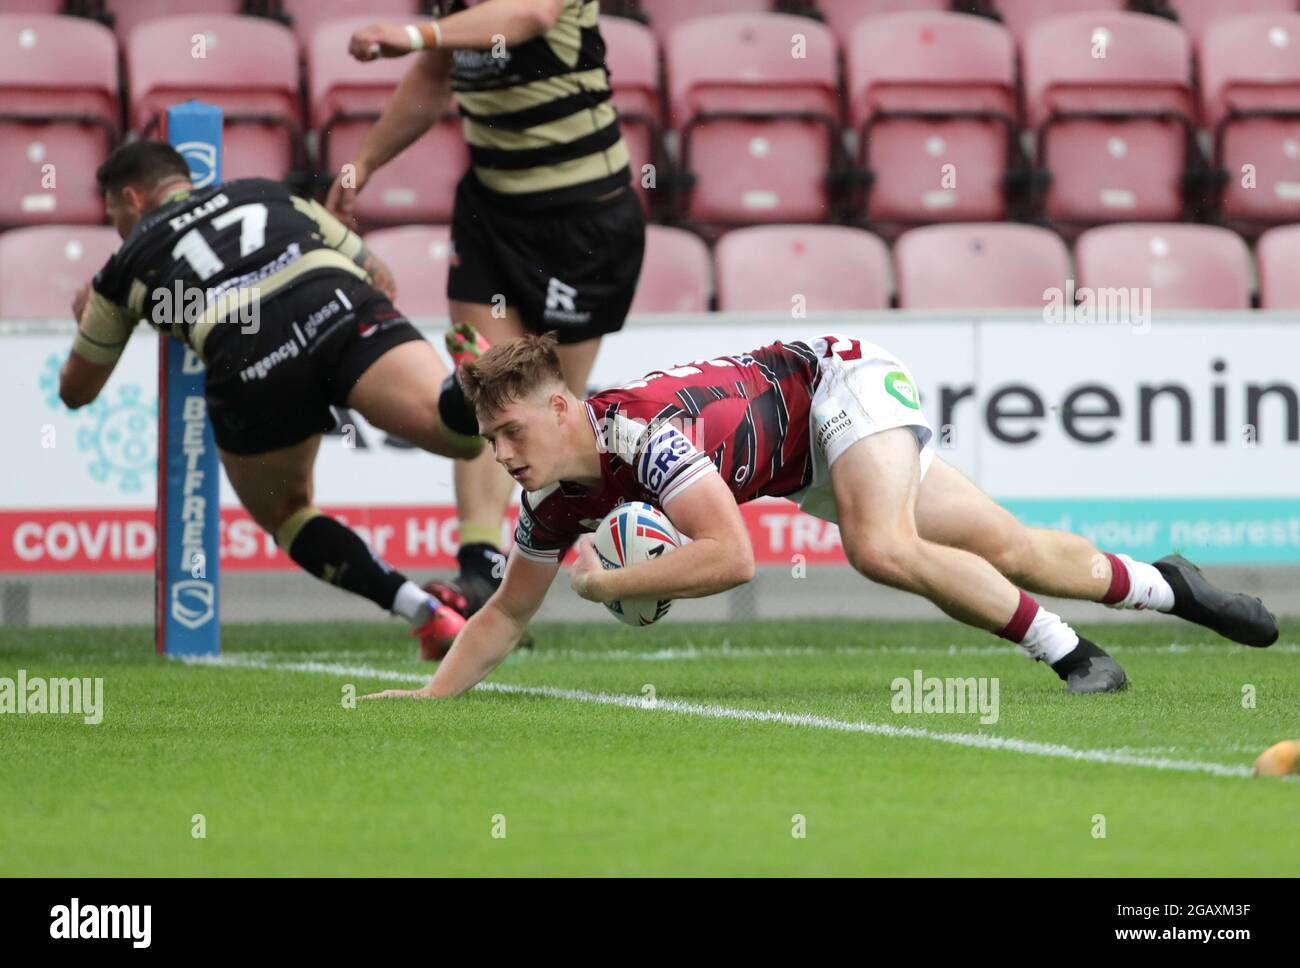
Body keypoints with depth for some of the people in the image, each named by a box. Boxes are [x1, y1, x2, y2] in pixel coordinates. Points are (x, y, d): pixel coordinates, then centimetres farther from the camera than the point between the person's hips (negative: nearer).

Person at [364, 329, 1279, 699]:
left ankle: (1068, 651, -17)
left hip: (844, 382, -7)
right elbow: (508, 612, -2)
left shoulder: (646, 426, -38)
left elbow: (732, 558, -44)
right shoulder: (557, 498, -14)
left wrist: (614, 584, -34)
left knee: (883, 547, -33)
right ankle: (1162, 584, 30)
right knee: (1004, 546, 10)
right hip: (810, 464, 7)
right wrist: (431, 695, -15)